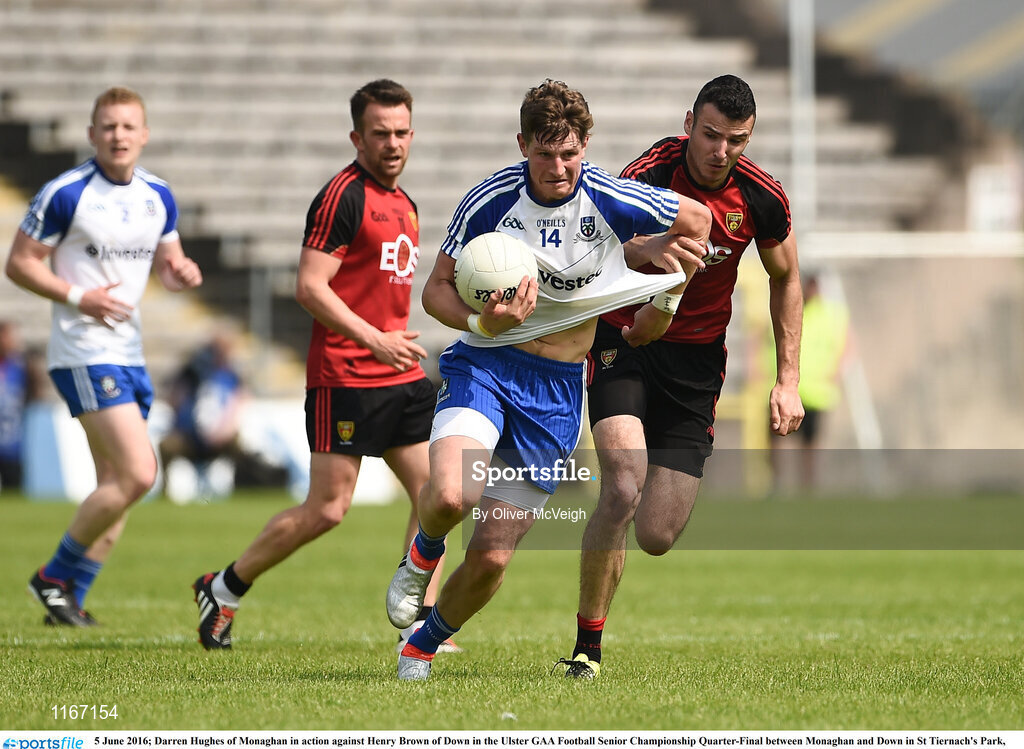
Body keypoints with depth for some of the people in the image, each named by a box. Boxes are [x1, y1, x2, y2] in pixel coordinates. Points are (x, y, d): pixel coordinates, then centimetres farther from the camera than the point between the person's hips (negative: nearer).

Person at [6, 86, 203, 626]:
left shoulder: (158, 197, 9)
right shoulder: (65, 194, -10)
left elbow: (164, 265, 21)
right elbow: (20, 262, -6)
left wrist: (183, 274, -3)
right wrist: (76, 296, -18)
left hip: (129, 353, 8)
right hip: (84, 354, -8)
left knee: (116, 484, 8)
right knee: (137, 474, -16)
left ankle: (67, 600, 17)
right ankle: (56, 577, -1)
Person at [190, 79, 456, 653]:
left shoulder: (404, 204, 17)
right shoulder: (343, 196, -11)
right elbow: (310, 287, -18)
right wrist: (375, 340, -22)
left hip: (401, 377, 8)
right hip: (345, 378, -8)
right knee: (328, 509, -5)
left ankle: (419, 626, 1)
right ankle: (223, 589, 11)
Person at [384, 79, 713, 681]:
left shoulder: (611, 201, -10)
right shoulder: (489, 201, -11)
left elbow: (697, 220, 8)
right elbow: (438, 288, -2)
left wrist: (664, 302, 13)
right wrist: (482, 323, -23)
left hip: (558, 385, 1)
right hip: (484, 364, -1)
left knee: (492, 557, -5)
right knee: (450, 495, -30)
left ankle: (424, 647, 25)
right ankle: (423, 555, 8)